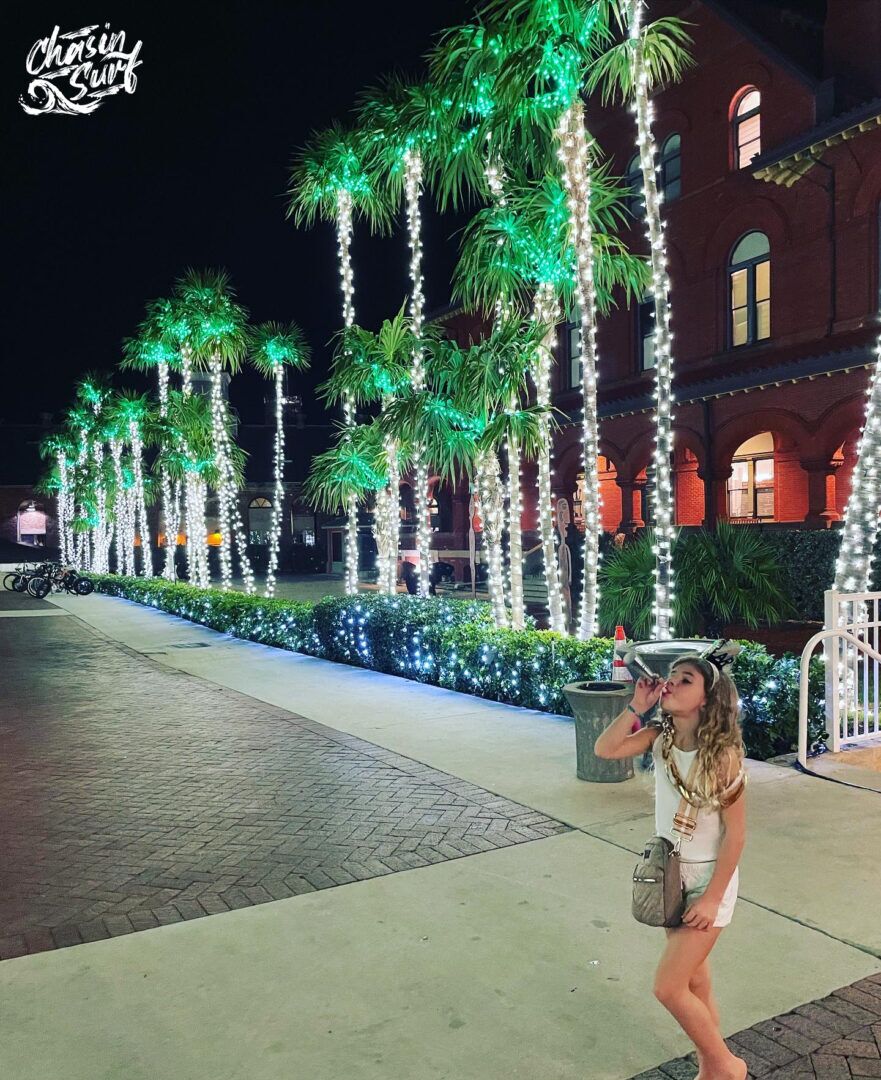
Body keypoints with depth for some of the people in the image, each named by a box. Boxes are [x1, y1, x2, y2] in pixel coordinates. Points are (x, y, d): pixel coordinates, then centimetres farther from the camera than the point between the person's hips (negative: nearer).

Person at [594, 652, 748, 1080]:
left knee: (668, 988, -4)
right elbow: (604, 749, -13)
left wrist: (712, 898, -16)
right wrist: (637, 707, -19)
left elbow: (736, 832, -18)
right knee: (694, 983, 20)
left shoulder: (722, 754, -23)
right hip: (672, 875, 6)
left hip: (708, 881, -6)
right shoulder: (662, 738, -7)